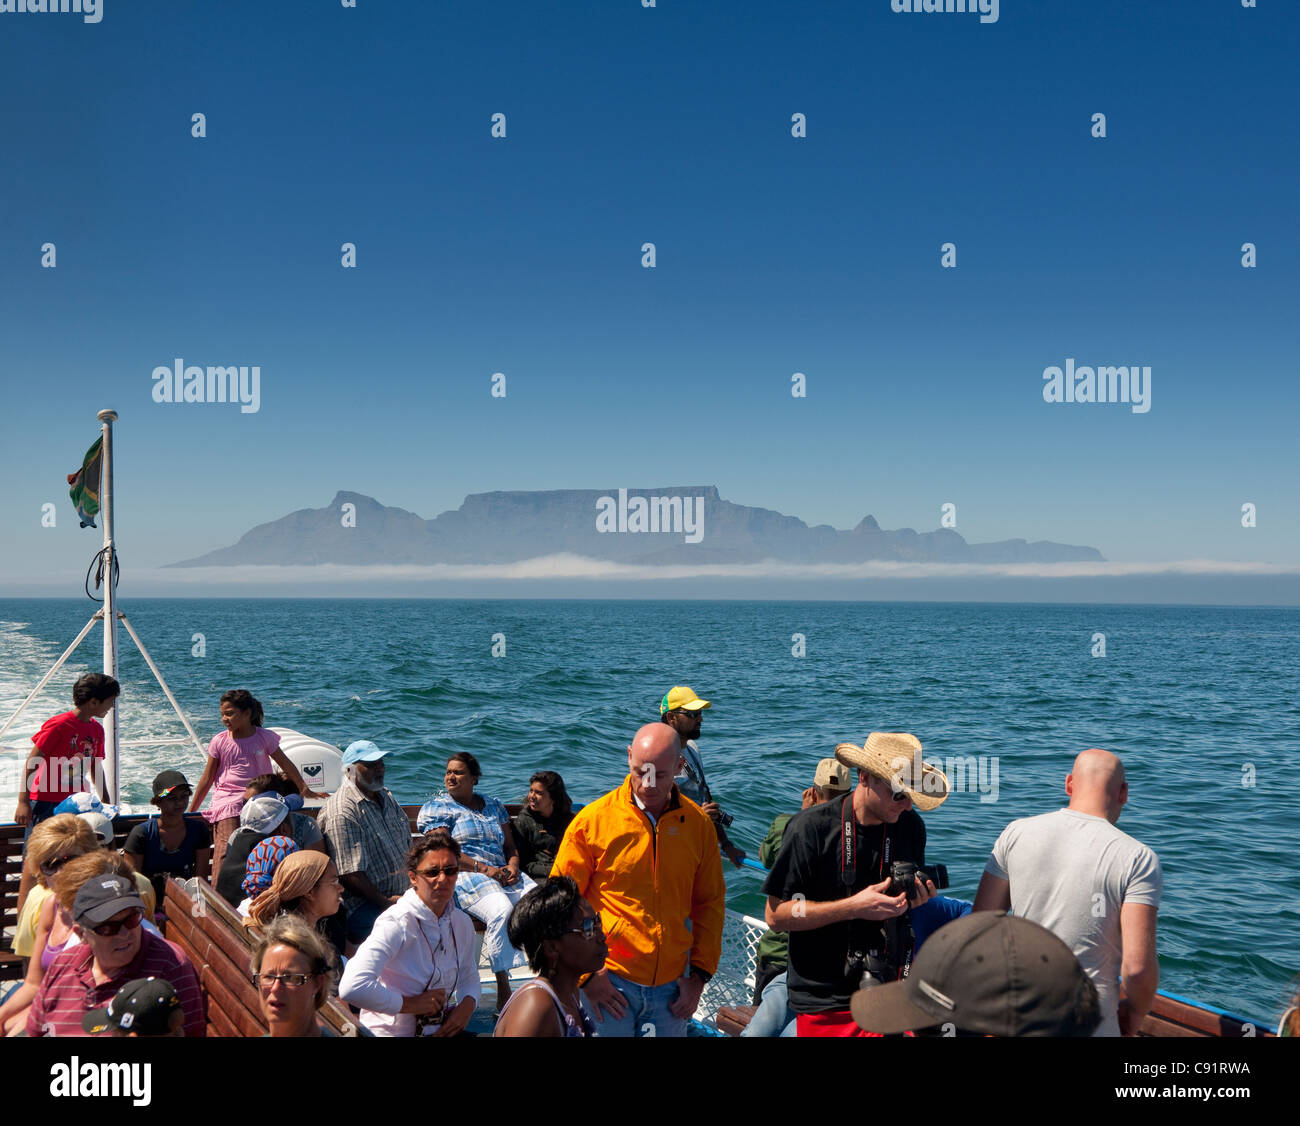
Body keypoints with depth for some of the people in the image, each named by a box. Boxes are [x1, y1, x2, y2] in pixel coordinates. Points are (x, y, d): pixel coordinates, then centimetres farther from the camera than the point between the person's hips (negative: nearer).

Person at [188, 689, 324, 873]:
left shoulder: (264, 738, 4)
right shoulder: (219, 742, 4)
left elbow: (287, 766, 14)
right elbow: (207, 780, 10)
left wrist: (305, 790, 20)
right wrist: (190, 813, 11)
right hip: (228, 802, -1)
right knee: (226, 850, -18)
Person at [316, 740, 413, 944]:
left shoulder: (387, 799, 17)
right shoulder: (341, 812, -14)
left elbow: (408, 849, 24)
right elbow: (349, 874, -18)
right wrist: (385, 903, -16)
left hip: (399, 895, 9)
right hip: (362, 908, -9)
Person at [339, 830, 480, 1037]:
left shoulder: (462, 923, 5)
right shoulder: (397, 923, -18)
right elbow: (352, 988, -30)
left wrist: (467, 1006, 2)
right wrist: (410, 1004, -19)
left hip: (439, 1029, 7)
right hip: (391, 1031, -7)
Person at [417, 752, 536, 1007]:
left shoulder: (494, 806, 24)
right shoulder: (436, 807, 8)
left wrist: (512, 867, -1)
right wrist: (485, 869, -14)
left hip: (502, 874, 5)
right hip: (463, 877, -5)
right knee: (501, 909, -36)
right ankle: (503, 991, -34)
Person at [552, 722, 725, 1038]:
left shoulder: (698, 824, 2)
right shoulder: (593, 820, -6)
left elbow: (710, 902, 10)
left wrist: (700, 973, 3)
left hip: (671, 985, 3)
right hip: (609, 981, -2)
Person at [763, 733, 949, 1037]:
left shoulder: (911, 827, 3)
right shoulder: (810, 828, -13)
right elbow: (775, 914, -14)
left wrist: (916, 898, -7)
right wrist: (853, 907, -21)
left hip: (892, 991, 4)